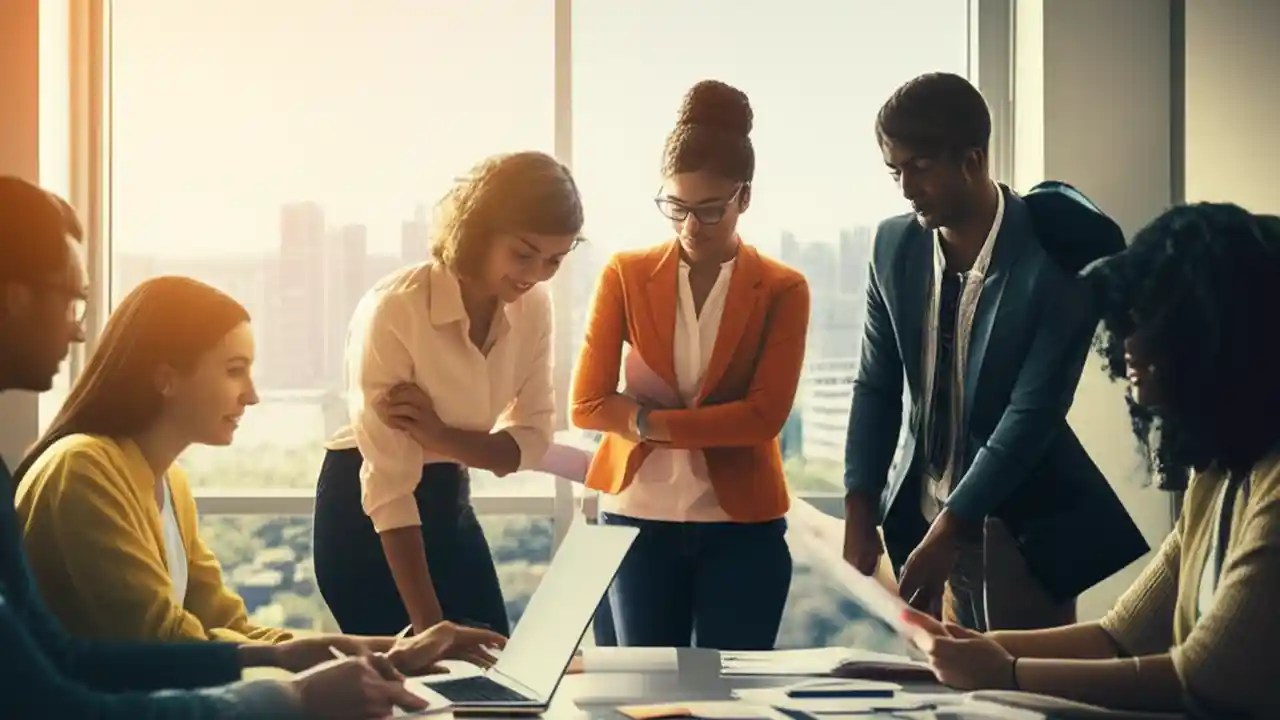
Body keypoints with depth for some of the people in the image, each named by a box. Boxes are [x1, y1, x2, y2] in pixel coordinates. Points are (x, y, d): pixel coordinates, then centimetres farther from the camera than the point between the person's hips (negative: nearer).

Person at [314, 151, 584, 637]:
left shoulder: (532, 307, -7)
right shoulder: (394, 311, -26)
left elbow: (532, 437, -3)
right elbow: (389, 487, -28)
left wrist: (442, 435, -24)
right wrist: (430, 628, -31)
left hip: (450, 500, 6)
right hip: (365, 510, -6)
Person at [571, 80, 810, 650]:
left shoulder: (782, 290, 0)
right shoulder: (625, 275, 2)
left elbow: (765, 415, -11)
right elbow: (588, 403, -4)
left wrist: (652, 422, -14)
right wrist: (716, 422, -9)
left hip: (741, 525, -1)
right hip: (641, 520, 1)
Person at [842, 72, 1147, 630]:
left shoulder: (1055, 257, -17)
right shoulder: (894, 246, -1)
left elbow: (1033, 413, -20)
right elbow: (876, 388, 4)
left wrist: (947, 530, -23)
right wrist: (860, 517, -4)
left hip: (1020, 526, -4)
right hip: (920, 513, 4)